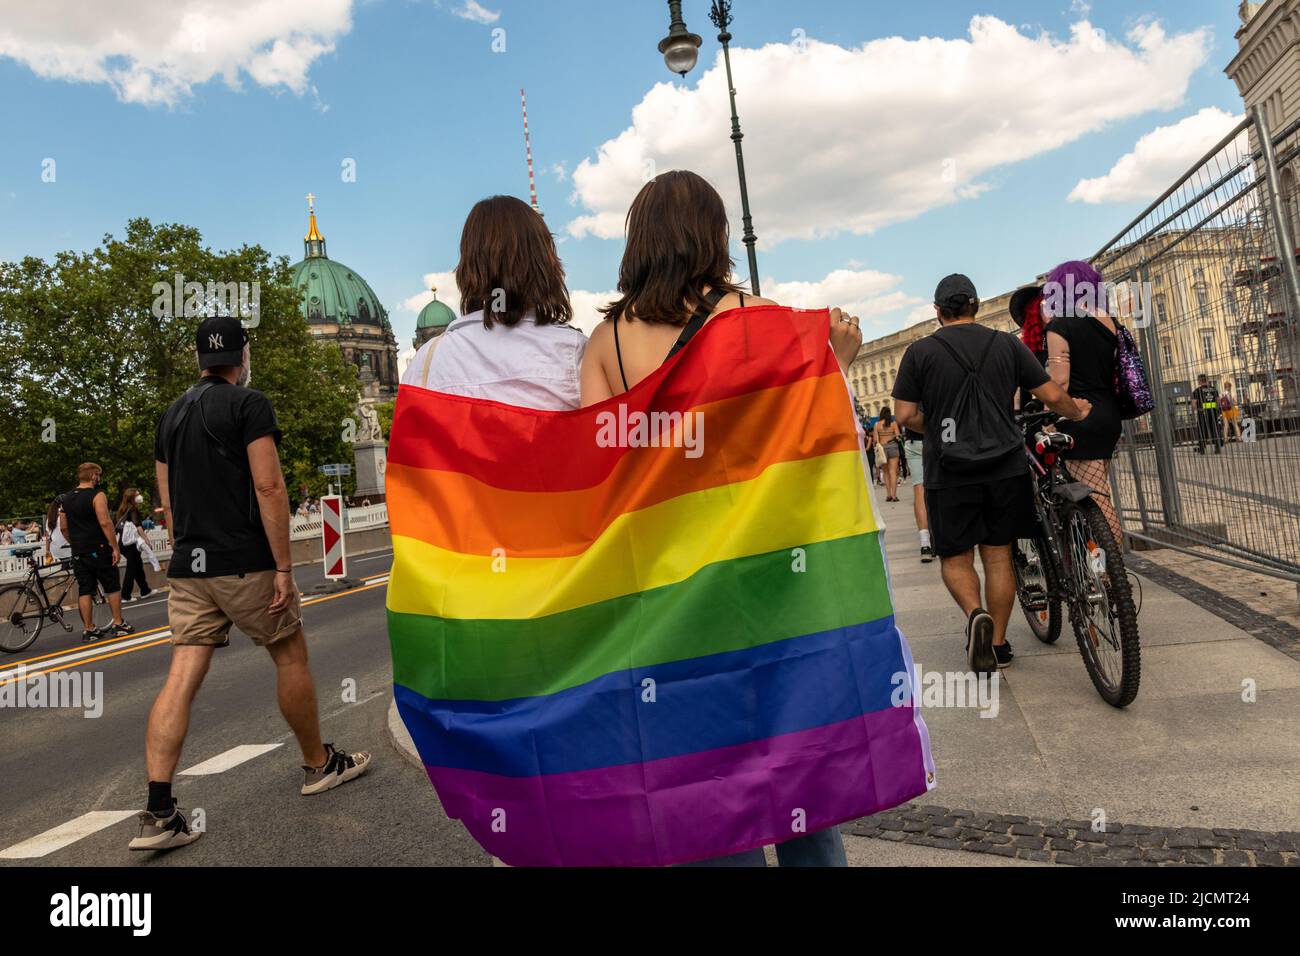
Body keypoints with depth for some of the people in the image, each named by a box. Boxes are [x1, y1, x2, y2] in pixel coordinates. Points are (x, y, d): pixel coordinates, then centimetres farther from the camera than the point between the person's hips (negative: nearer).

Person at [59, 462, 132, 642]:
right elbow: (105, 522, -19)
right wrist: (115, 548, -16)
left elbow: (63, 527, 15)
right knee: (112, 587, 5)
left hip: (78, 553, 6)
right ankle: (118, 624, 7)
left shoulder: (67, 498, 11)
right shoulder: (97, 495, -11)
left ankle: (88, 630, 9)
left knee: (84, 590, 7)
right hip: (99, 550, -6)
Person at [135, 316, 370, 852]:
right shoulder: (249, 404, -7)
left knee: (181, 679, 3)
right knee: (291, 657, 10)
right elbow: (268, 487, -17)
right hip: (244, 565, -6)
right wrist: (284, 567, -15)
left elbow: (168, 503, 18)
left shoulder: (171, 416, 15)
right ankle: (319, 764, 25)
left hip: (188, 570, 7)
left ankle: (159, 814, 0)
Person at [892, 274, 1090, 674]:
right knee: (998, 555, 12)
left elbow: (905, 415, -7)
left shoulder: (920, 351, -3)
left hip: (949, 472, -2)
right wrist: (1079, 411, 26)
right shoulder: (1007, 344, 4)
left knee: (955, 558, 9)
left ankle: (975, 613, -17)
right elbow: (1052, 396, 4)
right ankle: (998, 644, 19)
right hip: (1005, 467, 2)